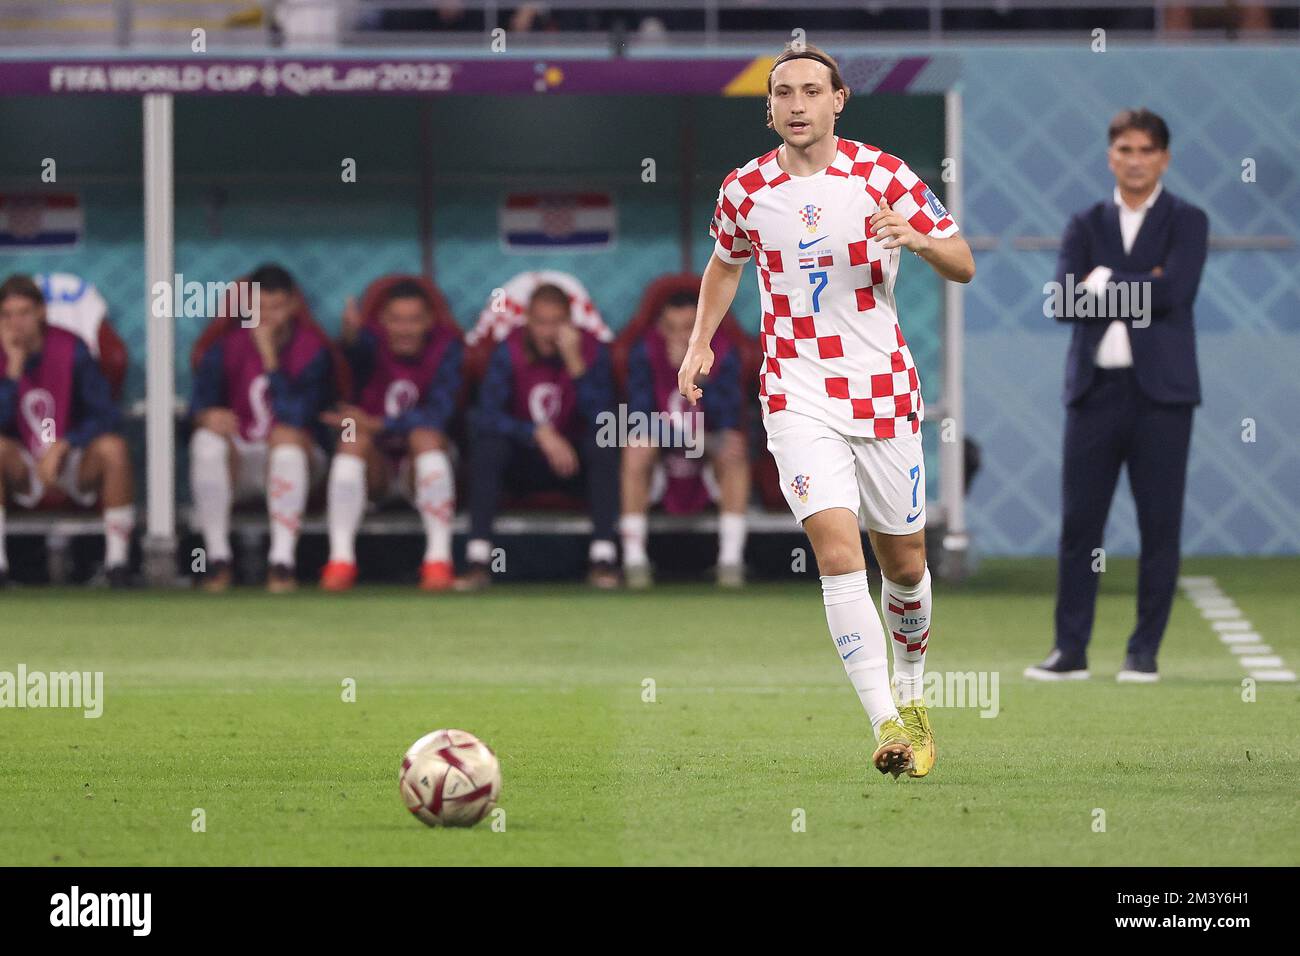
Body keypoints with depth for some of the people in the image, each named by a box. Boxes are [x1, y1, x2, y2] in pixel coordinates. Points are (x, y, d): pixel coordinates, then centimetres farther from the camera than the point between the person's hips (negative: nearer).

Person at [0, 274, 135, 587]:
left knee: (113, 446, -32)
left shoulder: (71, 350, -9)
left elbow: (106, 417, -13)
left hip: (74, 463, 0)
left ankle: (117, 561, -25)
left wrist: (62, 446, -26)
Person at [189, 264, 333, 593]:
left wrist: (270, 358, -23)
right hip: (237, 465, 2)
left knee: (287, 435, -34)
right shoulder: (229, 346, 1)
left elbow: (294, 416, -19)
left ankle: (282, 561, -39)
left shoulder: (312, 348, -5)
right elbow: (199, 404, -9)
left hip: (291, 462, -2)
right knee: (208, 438, -29)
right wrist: (207, 414, -33)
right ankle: (217, 558, -27)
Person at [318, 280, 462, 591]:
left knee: (427, 435, -31)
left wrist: (378, 425, -27)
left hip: (421, 465, 0)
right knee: (354, 437, -30)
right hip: (375, 466, 0)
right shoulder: (373, 342, -6)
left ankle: (439, 559, -36)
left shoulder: (447, 346, -6)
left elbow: (439, 412, -19)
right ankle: (341, 558, -35)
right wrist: (352, 334, -59)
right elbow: (359, 349, -34)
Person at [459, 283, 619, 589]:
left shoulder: (591, 349, -8)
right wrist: (540, 435, -31)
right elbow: (487, 414, -21)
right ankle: (478, 561, -31)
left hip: (574, 461, 0)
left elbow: (600, 416, -20)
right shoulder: (510, 351, -10)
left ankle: (603, 557, -30)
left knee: (603, 443, -30)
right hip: (524, 466, 0)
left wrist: (575, 363, -29)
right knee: (487, 445, -29)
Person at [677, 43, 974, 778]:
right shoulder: (745, 190, 2)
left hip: (883, 389, 1)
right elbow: (725, 265, 23)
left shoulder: (883, 176, -4)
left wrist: (919, 240, -23)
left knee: (905, 562, 10)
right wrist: (701, 342, 10)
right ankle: (886, 726, -21)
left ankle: (911, 694, 37)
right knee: (837, 547, -19)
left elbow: (964, 267, -2)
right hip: (798, 395, -1)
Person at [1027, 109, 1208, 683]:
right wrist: (1140, 287, -10)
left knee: (1159, 524, -1)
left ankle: (1144, 652, 6)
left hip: (1160, 392, -2)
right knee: (1078, 522, 0)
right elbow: (1063, 302, -2)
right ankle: (1070, 650, 5)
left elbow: (1174, 293, -13)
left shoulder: (1186, 222, 4)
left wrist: (1103, 282, -5)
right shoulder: (1086, 225, 13)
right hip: (1094, 389, 2)